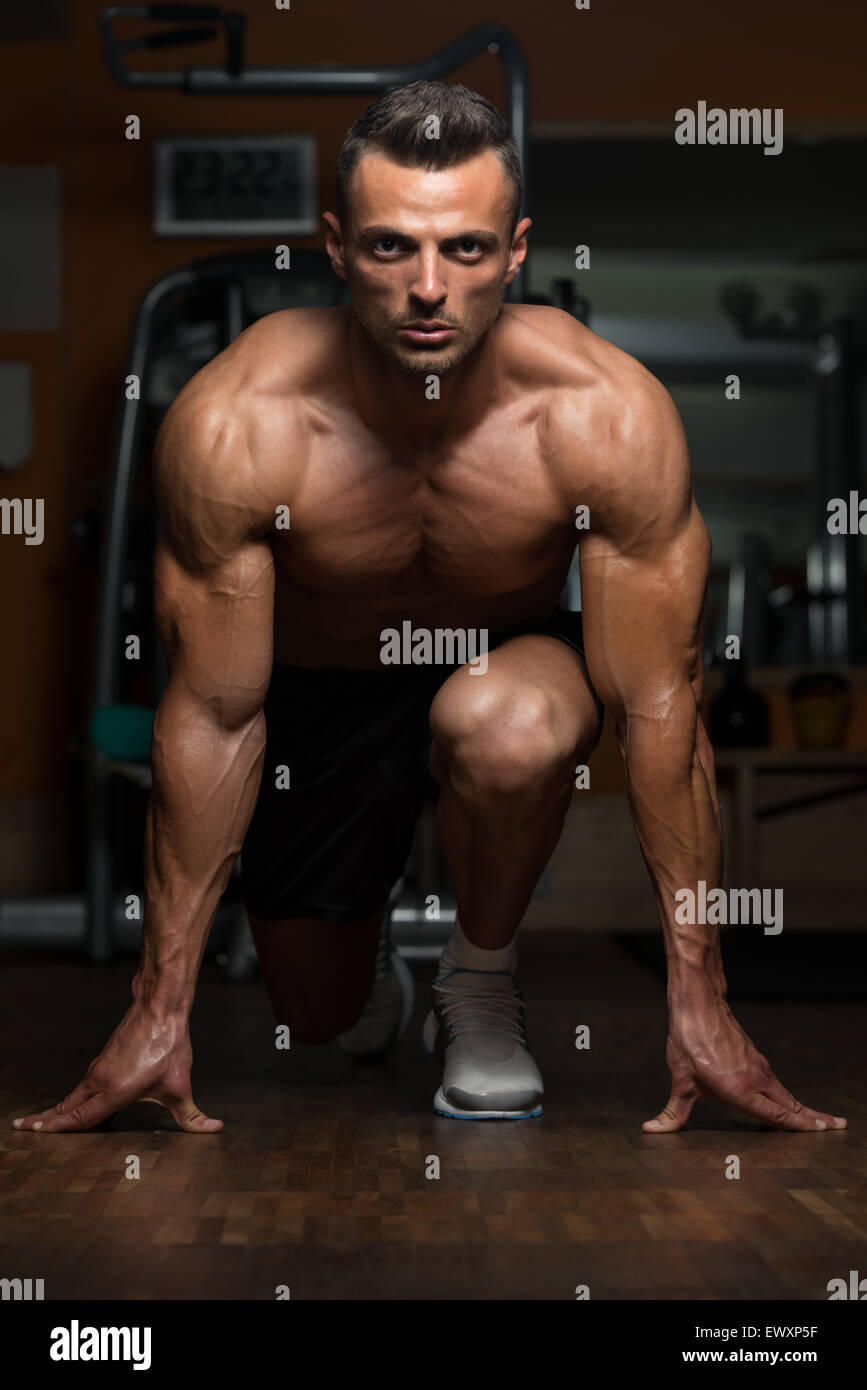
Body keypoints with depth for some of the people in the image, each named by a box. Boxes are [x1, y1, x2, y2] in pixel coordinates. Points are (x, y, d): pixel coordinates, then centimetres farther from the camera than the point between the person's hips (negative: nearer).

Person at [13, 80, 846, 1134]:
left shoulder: (611, 418, -31)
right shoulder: (229, 425, -31)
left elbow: (659, 711, -24)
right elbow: (213, 718, -23)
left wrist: (699, 1004, -22)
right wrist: (159, 1010, -19)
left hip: (510, 659, -1)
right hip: (314, 687, 1)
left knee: (505, 731, -36)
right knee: (320, 1015, 5)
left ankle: (482, 978, -6)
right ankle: (362, 940, 43)